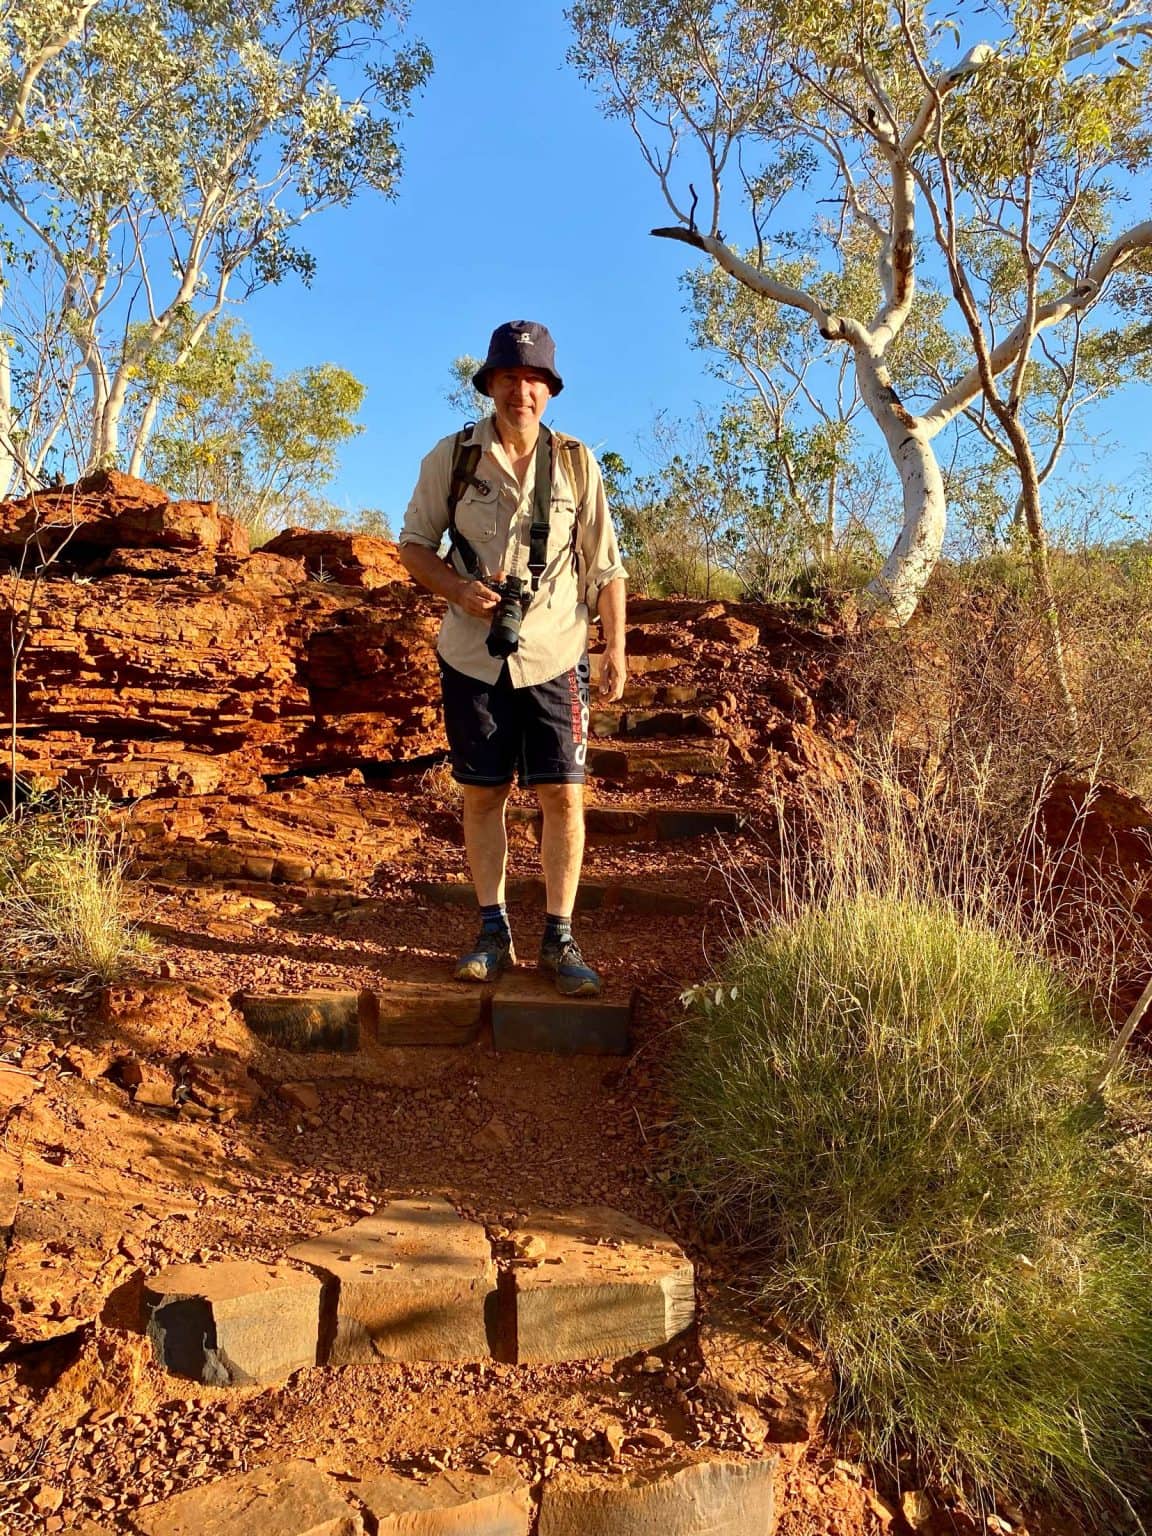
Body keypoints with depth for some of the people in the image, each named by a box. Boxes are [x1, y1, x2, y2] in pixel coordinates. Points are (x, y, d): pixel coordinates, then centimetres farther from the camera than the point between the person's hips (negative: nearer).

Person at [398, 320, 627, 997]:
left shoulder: (576, 463, 2)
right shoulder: (452, 457, 0)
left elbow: (605, 566, 6)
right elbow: (414, 545, 6)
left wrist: (616, 646, 0)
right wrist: (459, 589, -13)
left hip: (553, 656, 0)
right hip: (473, 656, 0)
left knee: (564, 794, -4)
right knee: (482, 793, 6)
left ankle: (560, 939, 7)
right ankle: (495, 931, 19)